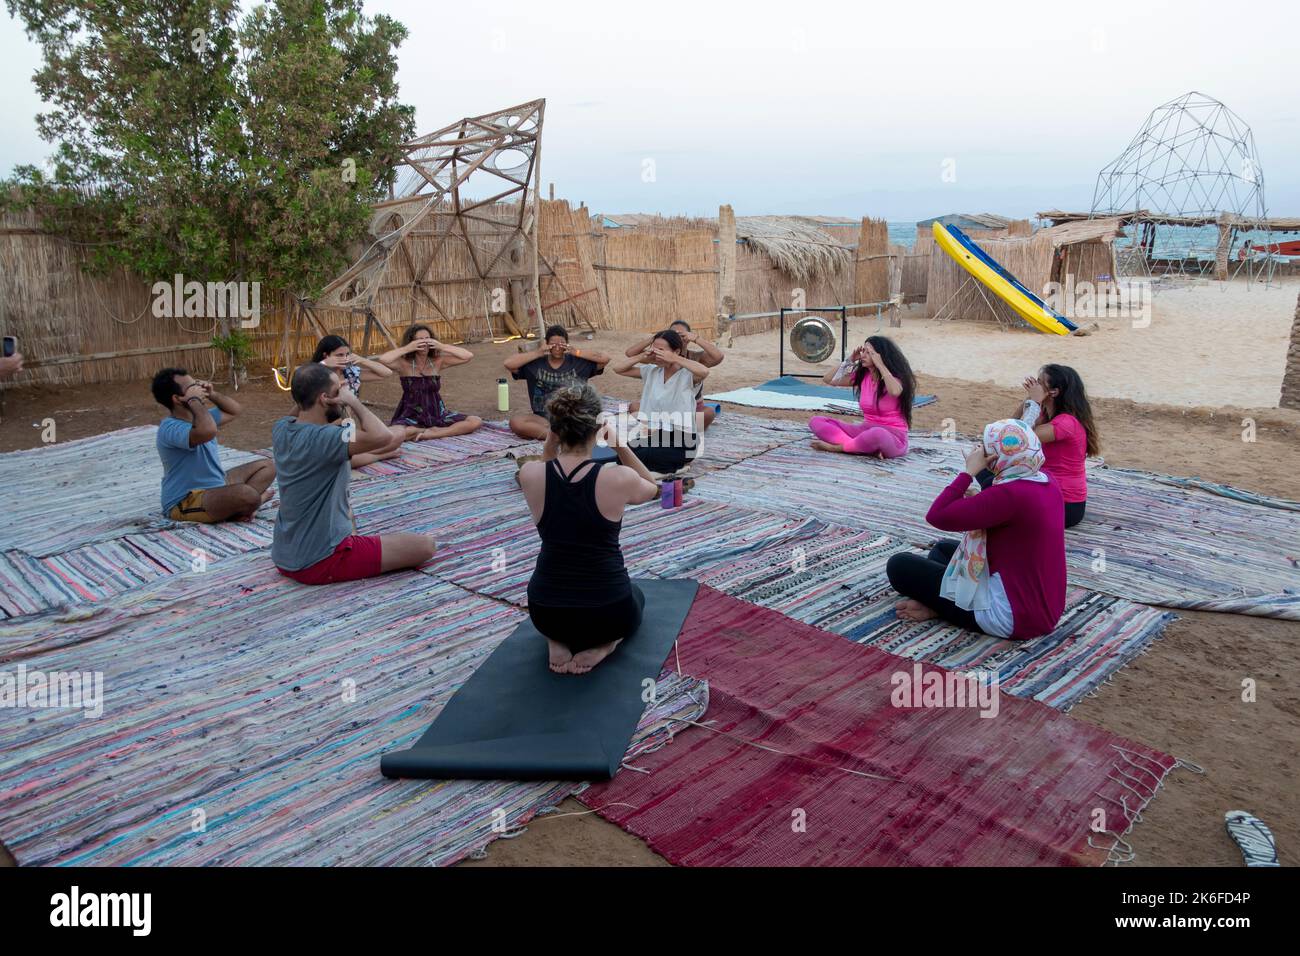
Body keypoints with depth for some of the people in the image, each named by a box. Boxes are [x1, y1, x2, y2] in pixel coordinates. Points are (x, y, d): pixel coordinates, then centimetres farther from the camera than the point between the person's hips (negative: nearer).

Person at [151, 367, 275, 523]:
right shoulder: (170, 428, -22)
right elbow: (208, 431, -42)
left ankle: (237, 507, -11)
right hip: (186, 502, -11)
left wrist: (212, 394, 4)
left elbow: (234, 410, 22)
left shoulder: (197, 417, 9)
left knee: (267, 465, 11)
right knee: (246, 494, -36)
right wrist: (193, 400, -27)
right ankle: (258, 498, 2)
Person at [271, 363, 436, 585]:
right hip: (320, 563, -9)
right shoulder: (322, 438, -25)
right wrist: (353, 400, -20)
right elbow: (381, 435, -38)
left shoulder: (281, 430, 0)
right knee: (424, 546, -8)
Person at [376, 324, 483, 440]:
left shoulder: (438, 362, 0)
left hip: (437, 415, 3)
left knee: (476, 422, -16)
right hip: (411, 417, -3)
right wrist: (407, 348, -21)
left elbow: (468, 356, -8)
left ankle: (432, 434, -18)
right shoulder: (404, 364, -7)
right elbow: (382, 360, -28)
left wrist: (442, 346, -15)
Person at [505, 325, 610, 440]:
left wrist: (577, 352, -6)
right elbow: (508, 364, -5)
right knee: (515, 422, -29)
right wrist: (537, 353, -7)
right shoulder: (536, 364, 5)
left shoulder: (577, 362, 6)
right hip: (543, 418, 1)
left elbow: (605, 359, 0)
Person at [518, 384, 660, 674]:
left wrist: (549, 448, -1)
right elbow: (652, 490, 8)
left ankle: (558, 642, 10)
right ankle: (603, 643, 5)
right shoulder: (618, 477, -17)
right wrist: (620, 445, -2)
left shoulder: (529, 475, -10)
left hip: (545, 614, 3)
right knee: (634, 596, 36)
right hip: (608, 613, -2)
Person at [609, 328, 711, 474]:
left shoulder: (687, 375, -9)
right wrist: (643, 357, -3)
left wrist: (674, 359, -27)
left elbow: (704, 371, -33)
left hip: (681, 441, -5)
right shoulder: (651, 371, 9)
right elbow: (617, 367, 11)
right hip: (652, 435, 5)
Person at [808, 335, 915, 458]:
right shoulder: (862, 376, 8)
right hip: (866, 430, 6)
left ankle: (836, 446, -20)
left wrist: (880, 365, -23)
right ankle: (868, 447, -23)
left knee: (877, 434, -46)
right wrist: (850, 360, 1)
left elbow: (895, 392, -35)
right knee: (816, 421, -9)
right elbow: (828, 379, 9)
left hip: (892, 436, -6)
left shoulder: (894, 378, -9)